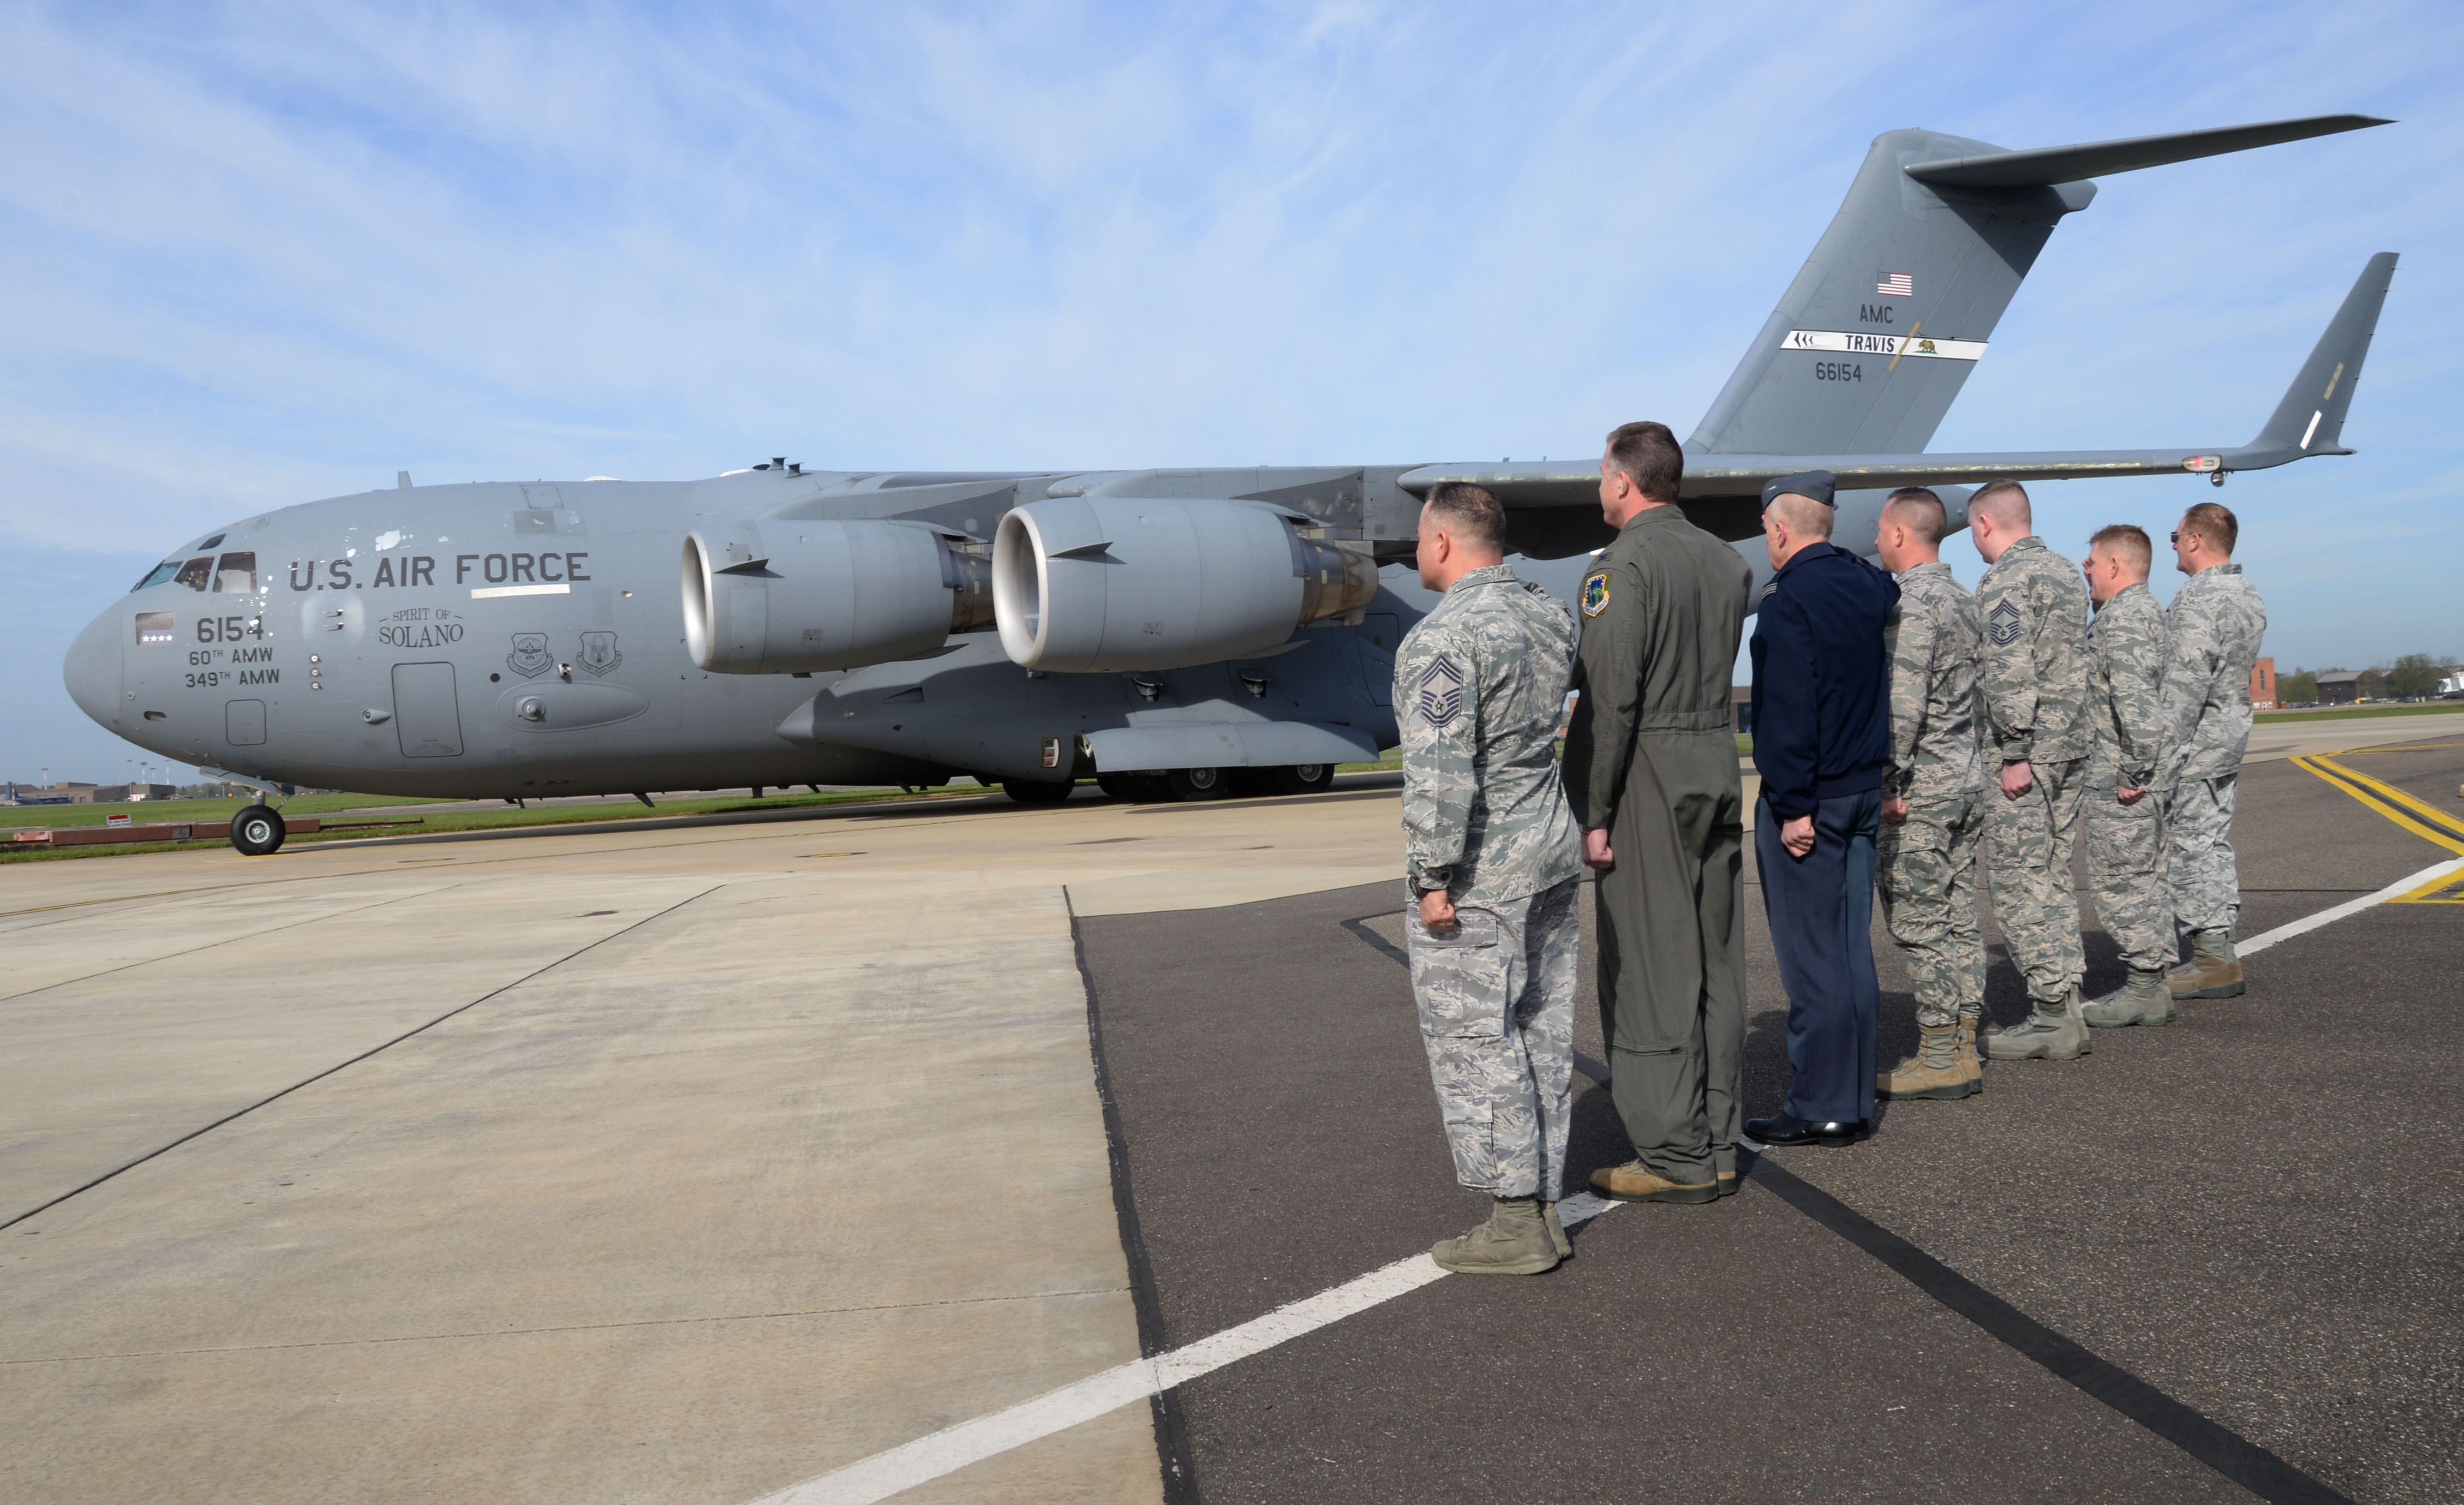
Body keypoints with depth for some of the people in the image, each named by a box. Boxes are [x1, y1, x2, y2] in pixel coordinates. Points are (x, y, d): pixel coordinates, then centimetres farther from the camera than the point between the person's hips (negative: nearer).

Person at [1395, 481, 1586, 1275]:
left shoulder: (1442, 637, -18)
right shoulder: (1550, 615, 8)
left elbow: (1440, 771, -24)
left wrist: (1433, 877, -19)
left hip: (1478, 874, -9)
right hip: (1553, 853, 9)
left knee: (1472, 1041, -1)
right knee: (1541, 1034, 12)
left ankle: (1515, 1224, 3)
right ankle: (1542, 1208, 20)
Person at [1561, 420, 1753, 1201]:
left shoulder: (1624, 562, -13)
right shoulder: (1726, 561, 11)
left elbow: (1610, 697, -18)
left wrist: (1593, 811, -15)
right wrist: (1571, 664, 19)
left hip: (1649, 781, -8)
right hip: (1720, 768, 8)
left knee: (1648, 969, -2)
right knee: (1715, 963, 12)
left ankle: (1676, 1157, 3)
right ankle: (1717, 1145, 19)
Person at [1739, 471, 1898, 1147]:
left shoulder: (1789, 599, -15)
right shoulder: (1868, 586, 9)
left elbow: (1788, 713, -19)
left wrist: (1794, 806, -18)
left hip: (1808, 798, -8)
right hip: (1864, 789, 8)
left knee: (1811, 957, -2)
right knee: (1851, 949, 12)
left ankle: (1820, 1109, 4)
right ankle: (1854, 1101, 19)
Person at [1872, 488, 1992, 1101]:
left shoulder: (1909, 603, -14)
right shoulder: (1963, 600, 15)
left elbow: (1902, 706, -21)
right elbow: (1976, 701, 18)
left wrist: (1887, 786, -18)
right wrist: (1971, 766, 22)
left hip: (1923, 791, -9)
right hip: (1970, 783, 9)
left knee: (1920, 926, -4)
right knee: (1957, 921, 11)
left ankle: (1941, 1058, -1)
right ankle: (1962, 1049, 15)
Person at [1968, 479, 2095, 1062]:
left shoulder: (2006, 580, -12)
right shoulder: (2067, 572, 17)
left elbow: (2011, 673, -21)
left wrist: (2016, 754, -19)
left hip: (2025, 753, -9)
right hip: (2072, 747, 9)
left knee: (2018, 884, -4)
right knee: (2053, 879, 13)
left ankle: (2051, 1018, -3)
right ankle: (2066, 1009, 16)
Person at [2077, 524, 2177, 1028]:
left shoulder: (2121, 618, -15)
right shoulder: (2149, 610, 19)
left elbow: (2135, 700, -25)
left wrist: (2134, 771, -22)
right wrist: (2143, 769, 22)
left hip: (2118, 781, -11)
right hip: (2140, 773, 11)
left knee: (2121, 883, -5)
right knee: (2145, 880, 13)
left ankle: (2144, 992, -1)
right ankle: (2150, 986, 20)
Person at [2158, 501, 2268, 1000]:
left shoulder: (2198, 600, -18)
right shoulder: (2248, 594, 14)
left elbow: (2185, 686, -22)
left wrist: (2161, 759, -21)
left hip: (2195, 742, -10)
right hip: (2231, 735, 10)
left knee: (2190, 847, -4)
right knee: (2214, 843, 14)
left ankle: (2213, 960, -1)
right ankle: (2220, 953, 20)